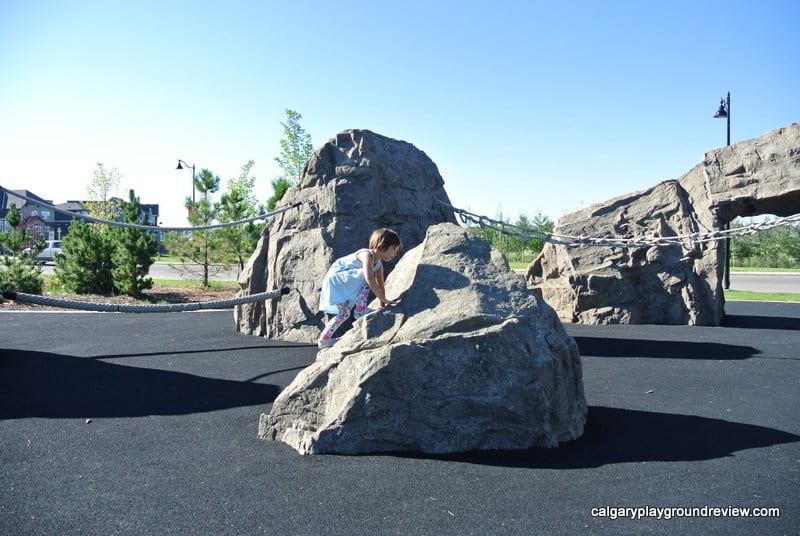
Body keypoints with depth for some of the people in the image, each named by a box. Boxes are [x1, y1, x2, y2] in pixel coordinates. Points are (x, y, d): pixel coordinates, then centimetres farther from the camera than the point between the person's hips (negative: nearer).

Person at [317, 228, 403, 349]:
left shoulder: (379, 264, 8)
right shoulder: (367, 255, -22)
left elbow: (380, 287, 15)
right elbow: (370, 280, -36)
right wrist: (384, 300, -34)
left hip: (344, 287, 10)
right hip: (335, 278, -10)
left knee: (344, 314, 16)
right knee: (366, 275, -27)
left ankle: (323, 340, 26)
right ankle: (361, 310, -20)